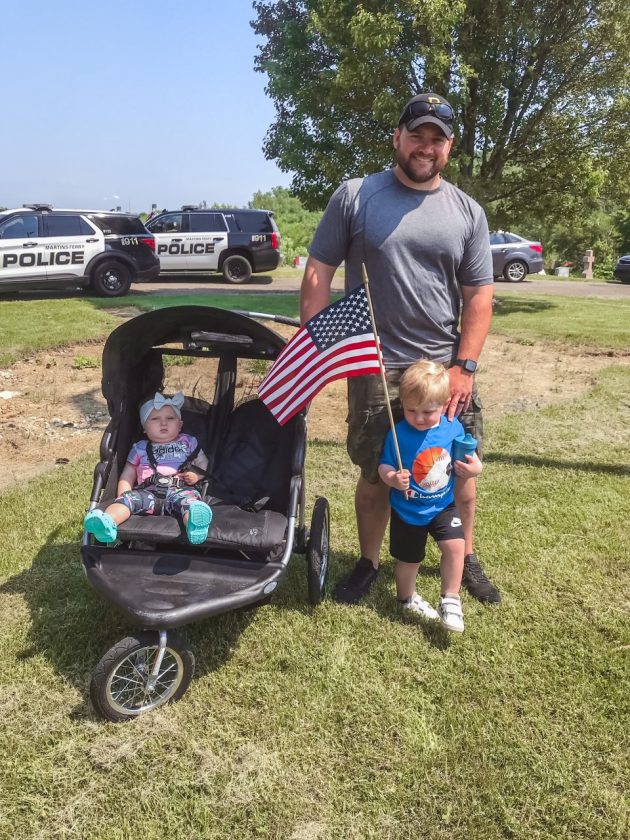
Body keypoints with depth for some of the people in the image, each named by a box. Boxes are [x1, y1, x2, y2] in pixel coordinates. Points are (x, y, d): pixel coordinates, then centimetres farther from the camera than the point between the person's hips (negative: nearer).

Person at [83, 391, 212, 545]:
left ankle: (194, 521, -71)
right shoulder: (140, 448, 25)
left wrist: (196, 475, 1)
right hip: (148, 493, 2)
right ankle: (107, 522, -58)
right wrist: (123, 499, 4)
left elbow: (204, 465, 25)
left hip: (179, 491, -2)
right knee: (129, 498, -29)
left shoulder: (188, 442, 24)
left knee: (185, 500, -37)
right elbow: (127, 477, 23)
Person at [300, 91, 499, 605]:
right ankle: (369, 564, 30)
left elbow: (479, 294, 5)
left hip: (446, 368, 2)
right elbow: (318, 273, 0)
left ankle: (466, 560, 32)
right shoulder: (354, 196, 0)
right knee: (377, 475, 9)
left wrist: (465, 366, -5)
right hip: (375, 367, -2)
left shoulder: (467, 212, 6)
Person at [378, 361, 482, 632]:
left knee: (455, 545, -14)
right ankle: (407, 598, 41)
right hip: (407, 510, -2)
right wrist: (392, 478, -36)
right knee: (409, 558, 13)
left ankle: (450, 599, 8)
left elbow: (467, 458, 4)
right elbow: (384, 466, -14)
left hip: (443, 506, 2)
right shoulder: (398, 434, -20)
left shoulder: (453, 428, -10)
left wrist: (474, 467, -18)